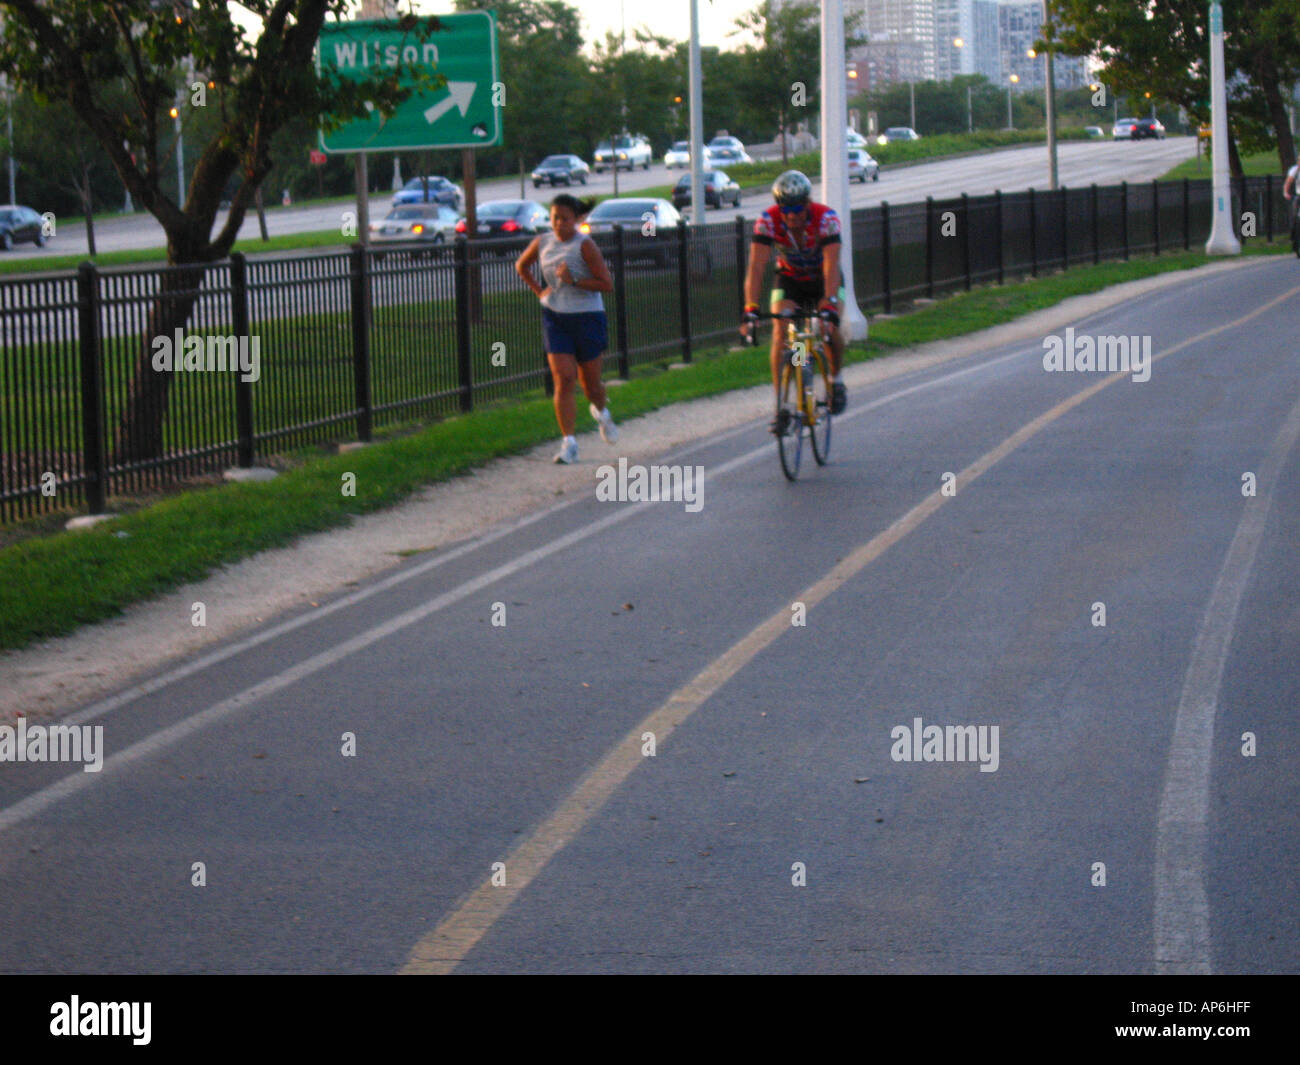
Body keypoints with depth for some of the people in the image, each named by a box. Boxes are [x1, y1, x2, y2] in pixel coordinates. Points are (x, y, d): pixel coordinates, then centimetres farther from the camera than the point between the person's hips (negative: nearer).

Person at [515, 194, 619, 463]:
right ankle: (569, 443, -8)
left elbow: (607, 284, -14)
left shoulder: (585, 245, -12)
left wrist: (573, 281, -23)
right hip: (555, 318, 3)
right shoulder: (543, 243, 2)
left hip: (587, 318, -3)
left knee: (590, 381, 10)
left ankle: (601, 412, 46)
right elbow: (521, 266, 22)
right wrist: (539, 290, 8)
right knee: (563, 380, -9)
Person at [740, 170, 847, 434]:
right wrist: (750, 310, -45)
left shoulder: (826, 218, -31)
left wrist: (829, 305, -53)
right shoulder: (767, 221, -27)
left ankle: (835, 379, 6)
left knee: (831, 327, -24)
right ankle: (780, 407, -17)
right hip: (789, 280, 1)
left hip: (824, 279, -1)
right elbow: (756, 267, -32)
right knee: (780, 332, -20)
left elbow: (831, 266, -39)